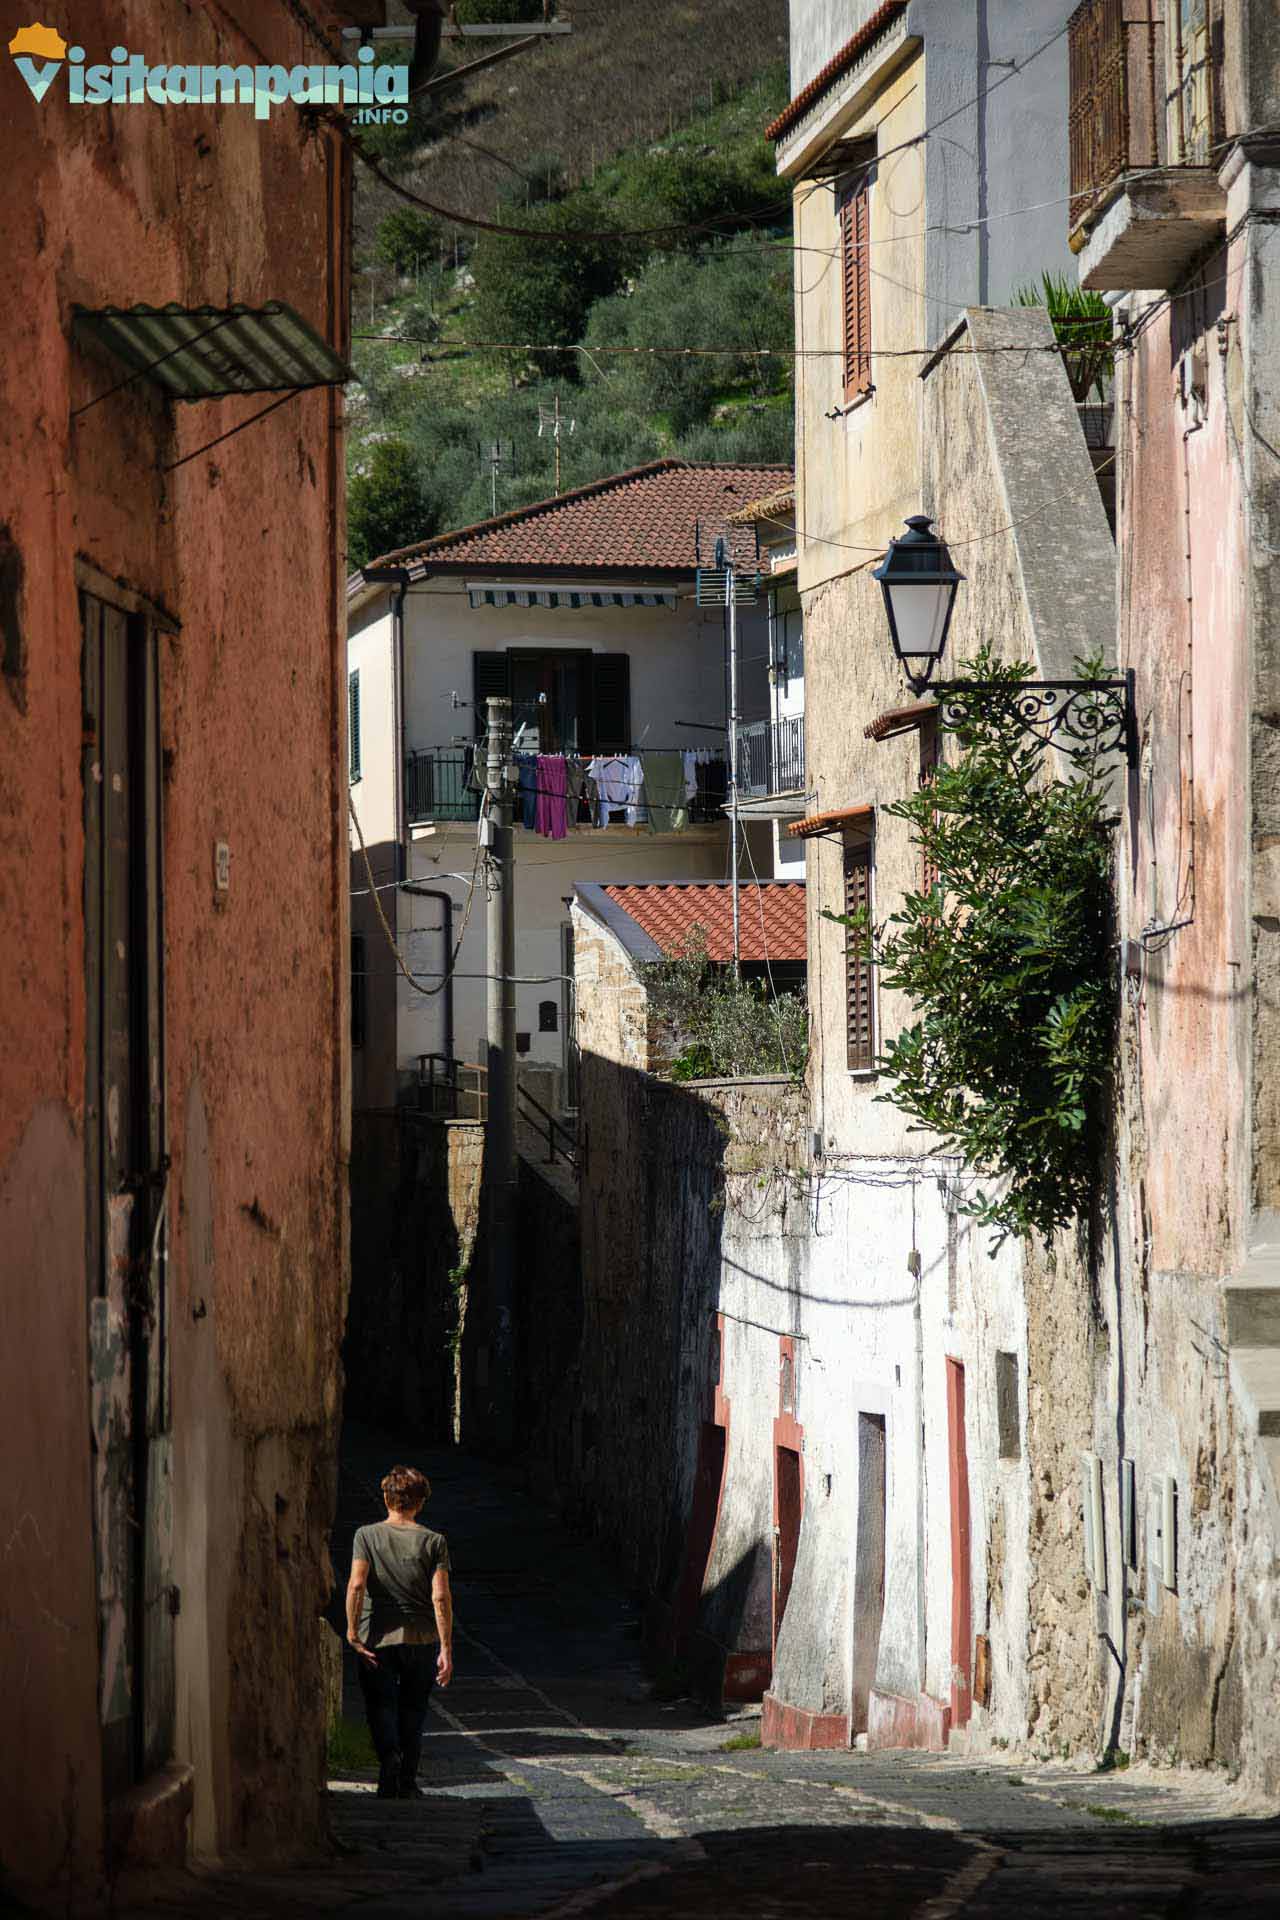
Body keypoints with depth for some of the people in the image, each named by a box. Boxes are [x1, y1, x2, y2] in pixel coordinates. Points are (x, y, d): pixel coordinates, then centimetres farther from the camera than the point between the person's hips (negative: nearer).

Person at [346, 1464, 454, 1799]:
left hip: (376, 1640, -1)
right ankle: (407, 1783, 18)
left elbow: (356, 1585, -15)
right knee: (413, 1714, 15)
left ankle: (389, 1759, -24)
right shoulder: (433, 1541, -2)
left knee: (381, 1709, 2)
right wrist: (446, 1649, -8)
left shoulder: (367, 1536, -3)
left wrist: (352, 1631, -12)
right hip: (421, 1639, 1)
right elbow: (440, 1597, -9)